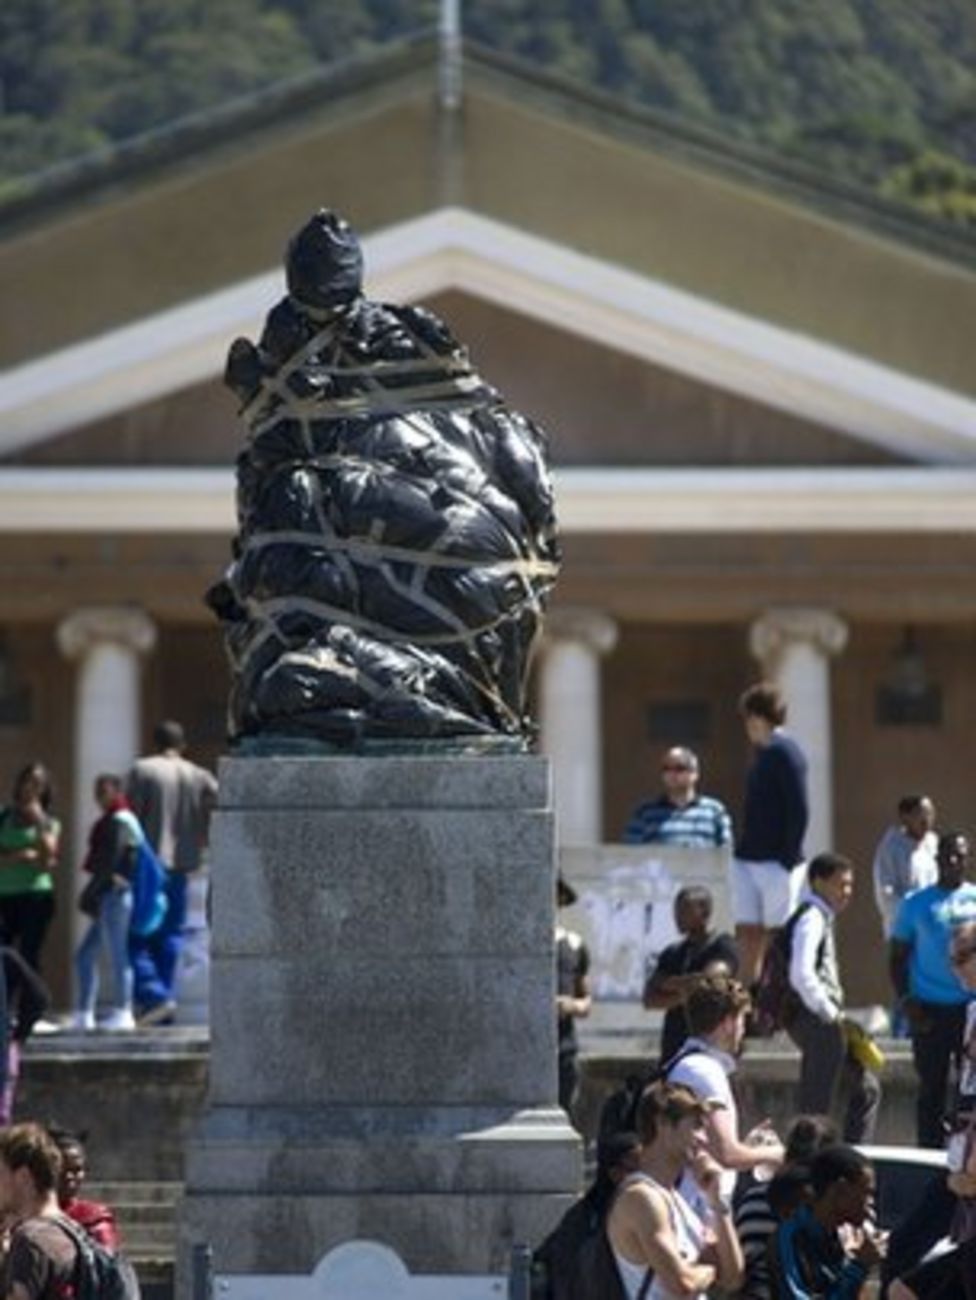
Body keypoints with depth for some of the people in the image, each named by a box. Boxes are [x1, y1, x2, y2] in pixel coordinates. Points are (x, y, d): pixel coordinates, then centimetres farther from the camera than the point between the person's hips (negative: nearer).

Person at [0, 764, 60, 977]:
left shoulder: (49, 822, 5)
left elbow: (48, 858, -10)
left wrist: (39, 822, -11)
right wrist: (21, 856, -11)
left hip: (36, 896, -2)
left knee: (29, 957, -5)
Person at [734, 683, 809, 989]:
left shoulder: (785, 752, -11)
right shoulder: (764, 752, 16)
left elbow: (799, 811, -16)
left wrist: (788, 859, -18)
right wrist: (742, 850, 13)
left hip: (776, 862, -8)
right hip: (749, 860, 8)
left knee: (778, 938, -3)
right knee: (747, 934, 6)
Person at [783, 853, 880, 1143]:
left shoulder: (821, 918, 17)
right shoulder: (811, 918, -14)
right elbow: (801, 975, -24)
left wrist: (836, 1015, 15)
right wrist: (831, 1015, -18)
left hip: (824, 1021, 11)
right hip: (815, 1020, -11)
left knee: (865, 1089, 14)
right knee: (817, 1101, -8)